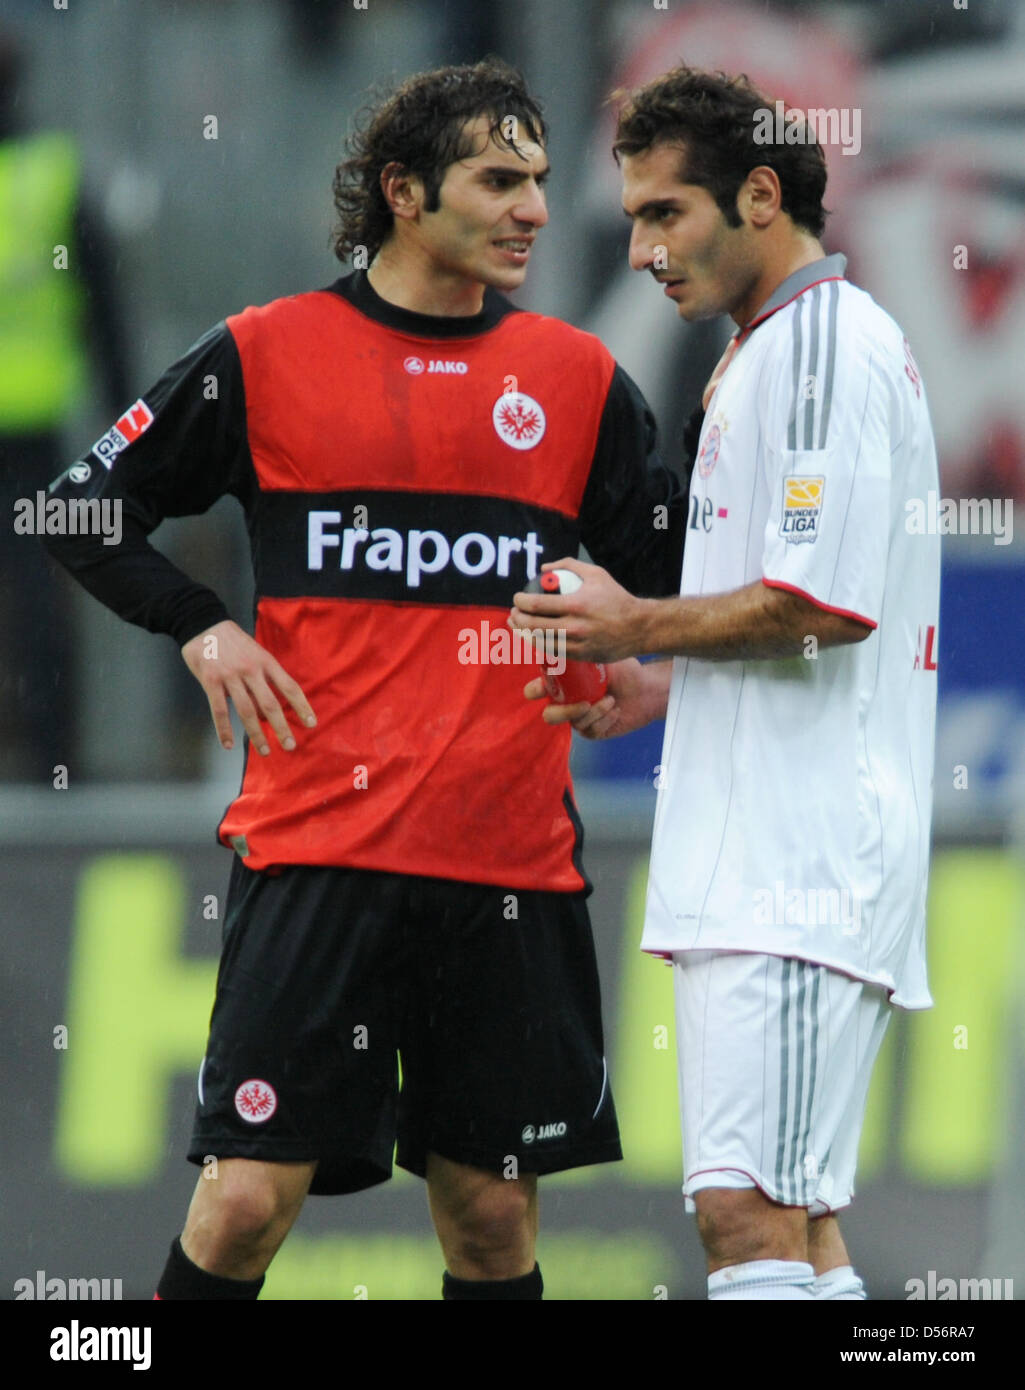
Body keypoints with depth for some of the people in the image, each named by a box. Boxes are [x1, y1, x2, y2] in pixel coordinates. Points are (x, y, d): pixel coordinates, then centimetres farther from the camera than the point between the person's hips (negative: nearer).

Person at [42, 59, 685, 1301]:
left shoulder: (580, 380, 10)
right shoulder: (264, 356, 3)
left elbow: (678, 589, 13)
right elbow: (86, 510, 10)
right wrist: (201, 629, -2)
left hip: (511, 866, 2)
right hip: (314, 846, -2)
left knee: (492, 1209, 5)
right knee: (249, 1198, -8)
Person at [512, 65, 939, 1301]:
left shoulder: (825, 343, -10)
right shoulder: (769, 353, 22)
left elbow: (824, 604, -19)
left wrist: (641, 627, -6)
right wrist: (662, 689, 17)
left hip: (799, 861, -11)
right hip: (758, 860, 11)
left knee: (750, 1211, -18)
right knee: (797, 1222, 8)